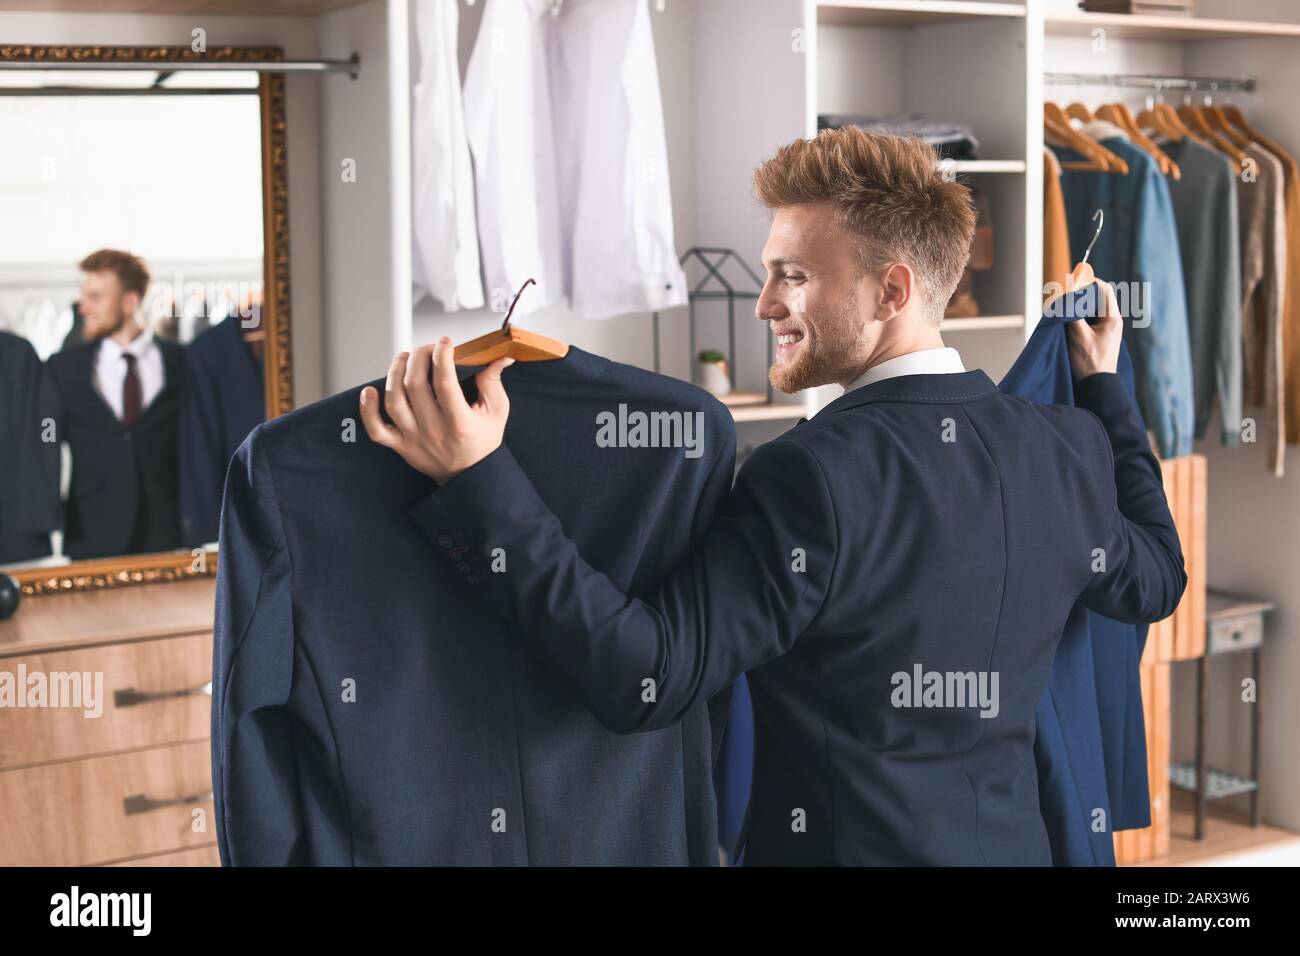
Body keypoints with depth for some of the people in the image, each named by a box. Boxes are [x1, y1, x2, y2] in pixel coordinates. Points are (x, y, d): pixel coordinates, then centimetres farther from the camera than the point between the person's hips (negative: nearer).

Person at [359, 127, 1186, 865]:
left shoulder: (817, 477, -24)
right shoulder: (1067, 448, -5)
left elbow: (646, 676, -27)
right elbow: (1156, 580, 15)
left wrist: (479, 482, -29)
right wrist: (1106, 389, 24)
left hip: (845, 842, -6)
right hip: (1013, 844, 6)